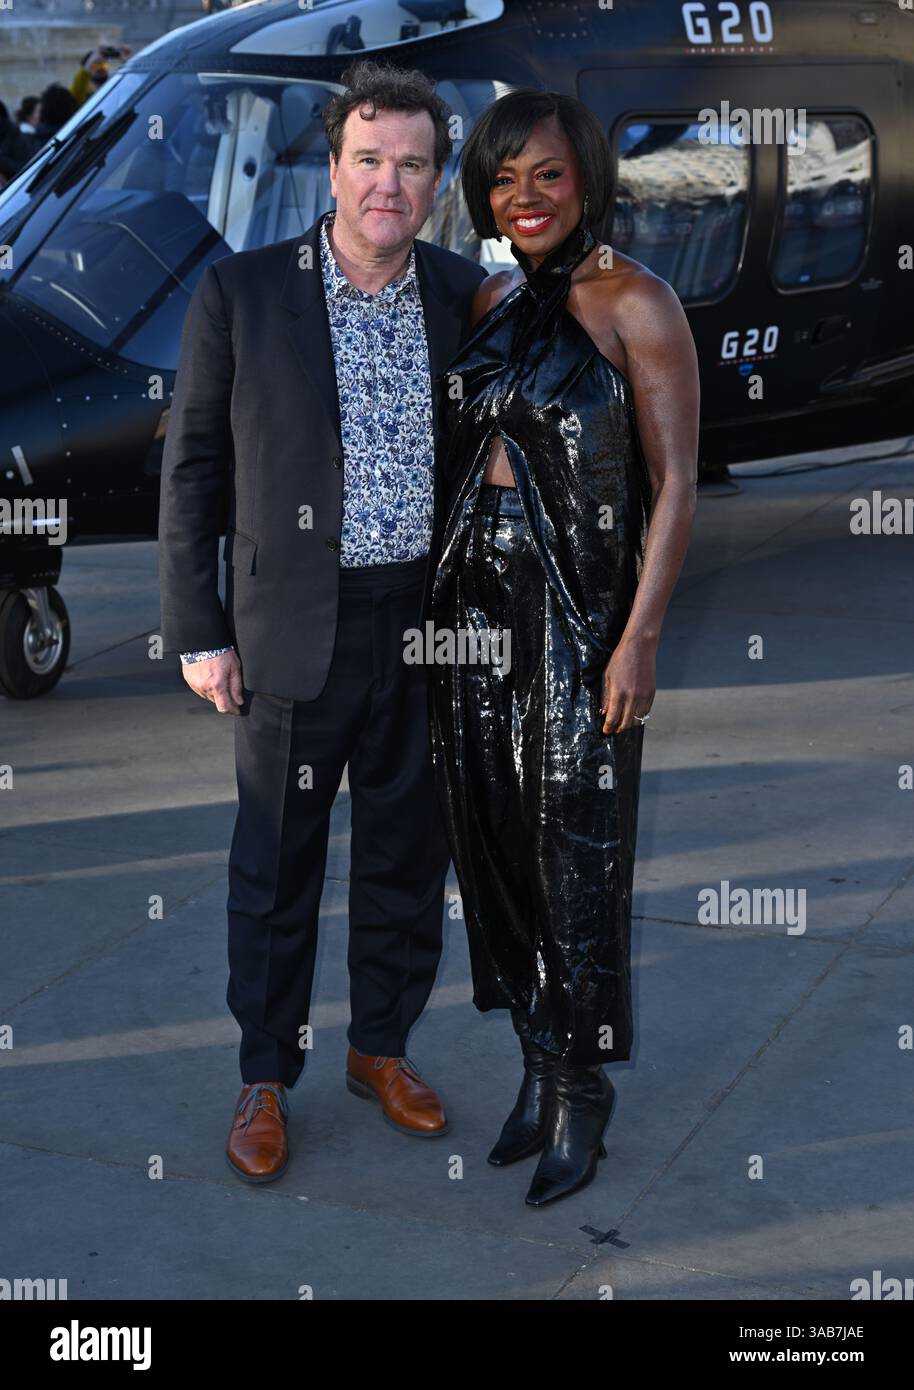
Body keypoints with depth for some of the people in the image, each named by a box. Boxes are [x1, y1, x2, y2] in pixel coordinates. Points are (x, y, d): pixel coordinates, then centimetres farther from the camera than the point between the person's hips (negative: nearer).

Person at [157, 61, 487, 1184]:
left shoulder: (464, 294, 3)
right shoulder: (240, 293, -6)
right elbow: (191, 470, -2)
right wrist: (198, 632, -5)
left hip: (431, 626, 3)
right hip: (297, 628, -3)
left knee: (409, 851, 15)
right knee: (276, 865, 8)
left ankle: (382, 1047, 35)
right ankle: (265, 1079, 25)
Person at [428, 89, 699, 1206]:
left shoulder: (634, 304, -8)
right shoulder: (491, 301, 11)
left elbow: (674, 484, -10)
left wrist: (641, 638, -16)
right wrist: (437, 593, 12)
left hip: (577, 608, -6)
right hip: (473, 600, 6)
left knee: (576, 851, 1)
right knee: (493, 839, 11)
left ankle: (583, 1092, 18)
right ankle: (538, 1065, 27)